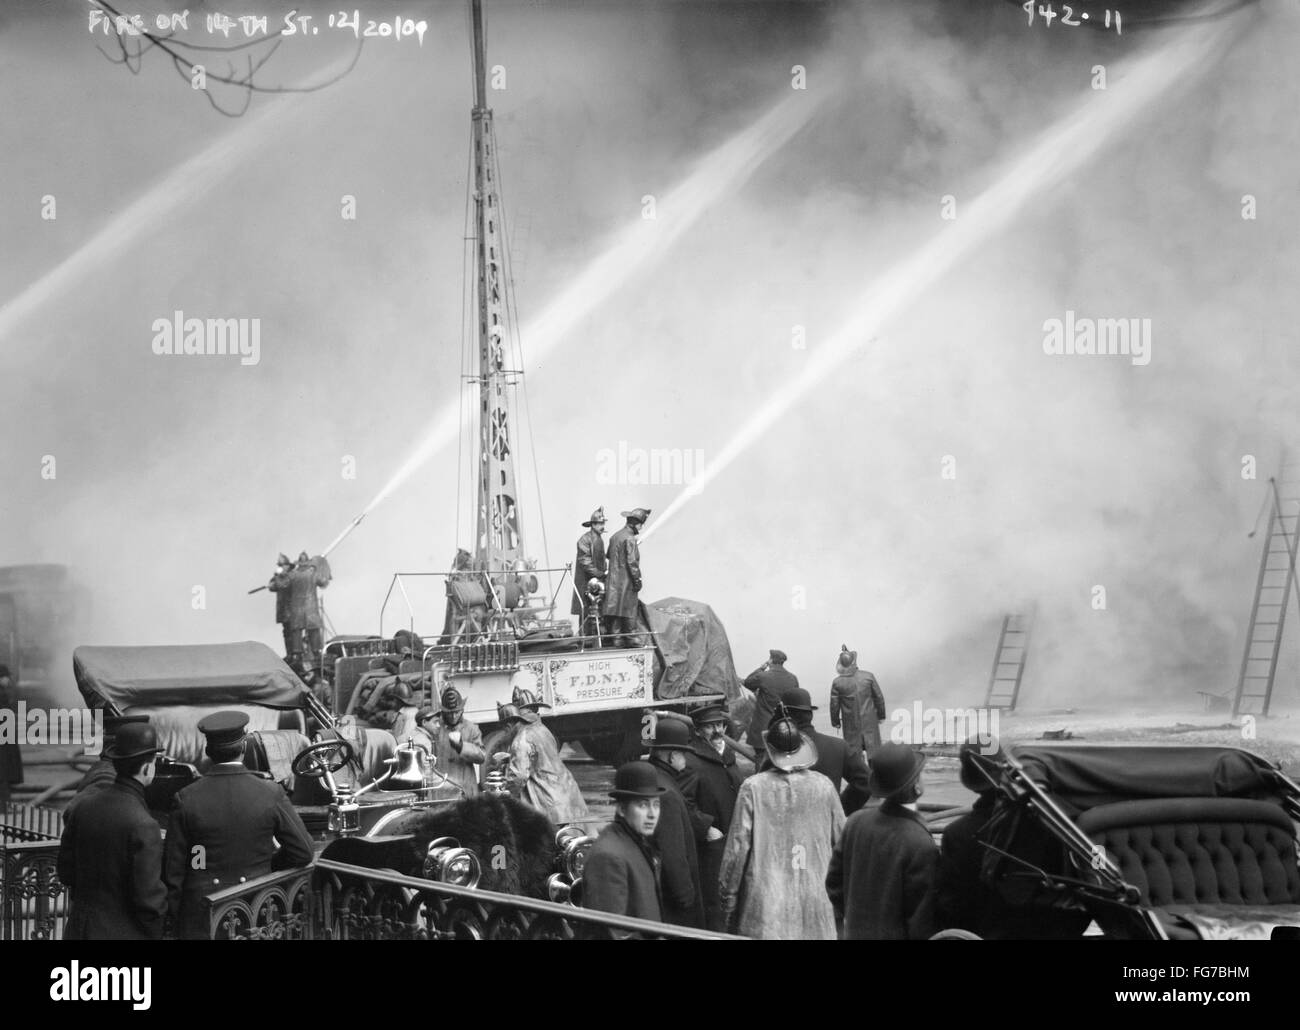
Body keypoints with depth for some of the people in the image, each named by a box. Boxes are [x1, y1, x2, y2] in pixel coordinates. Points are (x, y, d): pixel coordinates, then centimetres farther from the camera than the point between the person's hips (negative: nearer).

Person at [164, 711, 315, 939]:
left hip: (200, 921, -1)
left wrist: (174, 919, 8)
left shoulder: (186, 800, -9)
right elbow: (303, 851, -2)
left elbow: (173, 868, -3)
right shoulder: (271, 794, -9)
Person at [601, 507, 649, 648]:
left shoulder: (615, 536, 13)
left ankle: (612, 637, 7)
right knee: (629, 610, -2)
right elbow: (632, 561, -18)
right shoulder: (629, 539, -14)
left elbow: (608, 555, 21)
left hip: (613, 580, 8)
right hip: (626, 580, -8)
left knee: (614, 609, 7)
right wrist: (637, 579, -14)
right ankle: (630, 637, 1)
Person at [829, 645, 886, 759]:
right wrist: (881, 715, 12)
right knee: (873, 751, 9)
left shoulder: (837, 682, -11)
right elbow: (879, 697, -2)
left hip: (851, 726, 0)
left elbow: (834, 705, -3)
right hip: (870, 723, 0)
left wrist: (836, 722, 12)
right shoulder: (868, 676, -10)